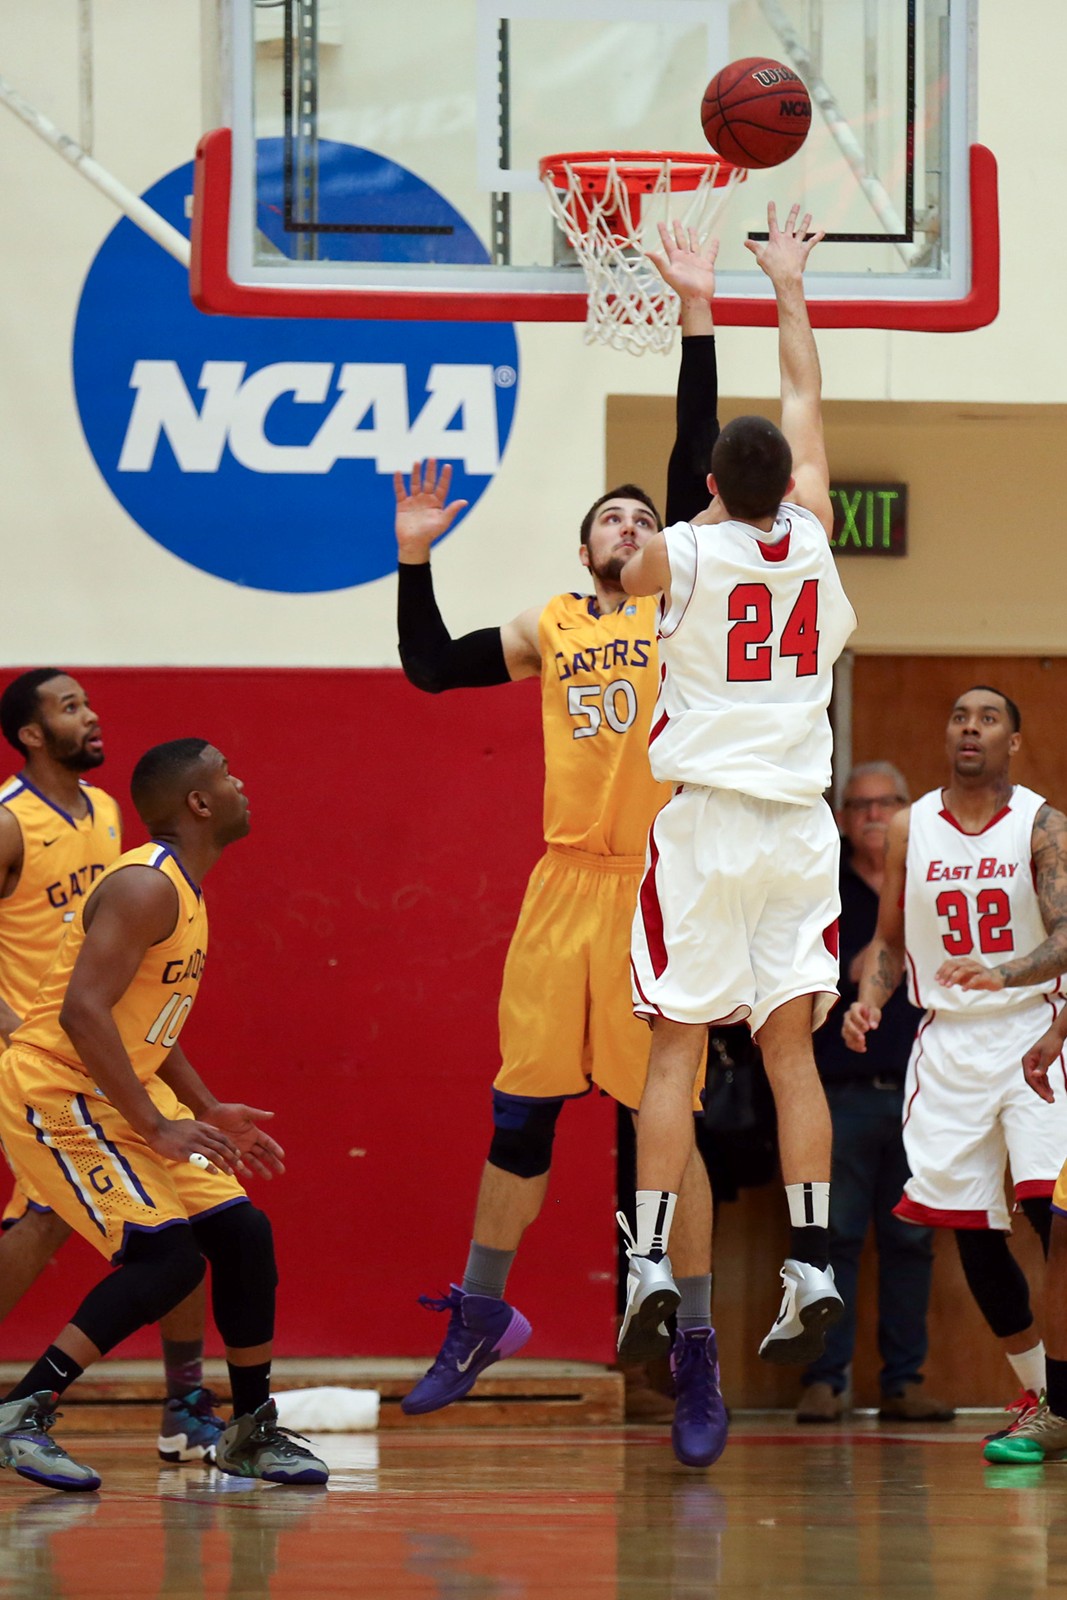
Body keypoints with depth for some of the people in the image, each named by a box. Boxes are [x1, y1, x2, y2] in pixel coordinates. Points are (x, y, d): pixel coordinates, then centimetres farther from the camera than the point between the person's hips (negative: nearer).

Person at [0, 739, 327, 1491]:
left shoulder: (185, 891, 13)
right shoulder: (146, 887, -19)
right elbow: (83, 1012, -28)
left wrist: (210, 1112, 18)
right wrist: (156, 1126, -27)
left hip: (118, 1092, 10)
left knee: (243, 1232, 7)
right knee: (167, 1258, -18)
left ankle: (252, 1432, 20)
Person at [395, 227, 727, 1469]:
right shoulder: (550, 629, 13)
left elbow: (694, 469, -7)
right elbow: (430, 670, 14)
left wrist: (698, 320, -14)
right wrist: (416, 557, 4)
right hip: (563, 887, 4)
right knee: (520, 1111, 8)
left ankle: (696, 1355, 5)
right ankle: (479, 1321, 22)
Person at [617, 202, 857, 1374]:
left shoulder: (683, 553, -5)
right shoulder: (811, 539, 4)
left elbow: (624, 582, 20)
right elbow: (804, 403, 19)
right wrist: (788, 288, 30)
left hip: (704, 822, -3)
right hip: (798, 819, 3)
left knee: (675, 1048, -1)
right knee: (789, 1047, 2)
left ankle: (651, 1257, -9)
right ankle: (812, 1264, -7)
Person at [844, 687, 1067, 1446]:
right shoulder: (910, 829, 6)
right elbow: (890, 940, 14)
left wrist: (1001, 974, -36)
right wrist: (869, 999, -6)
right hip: (950, 1040, 4)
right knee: (971, 1229, 2)